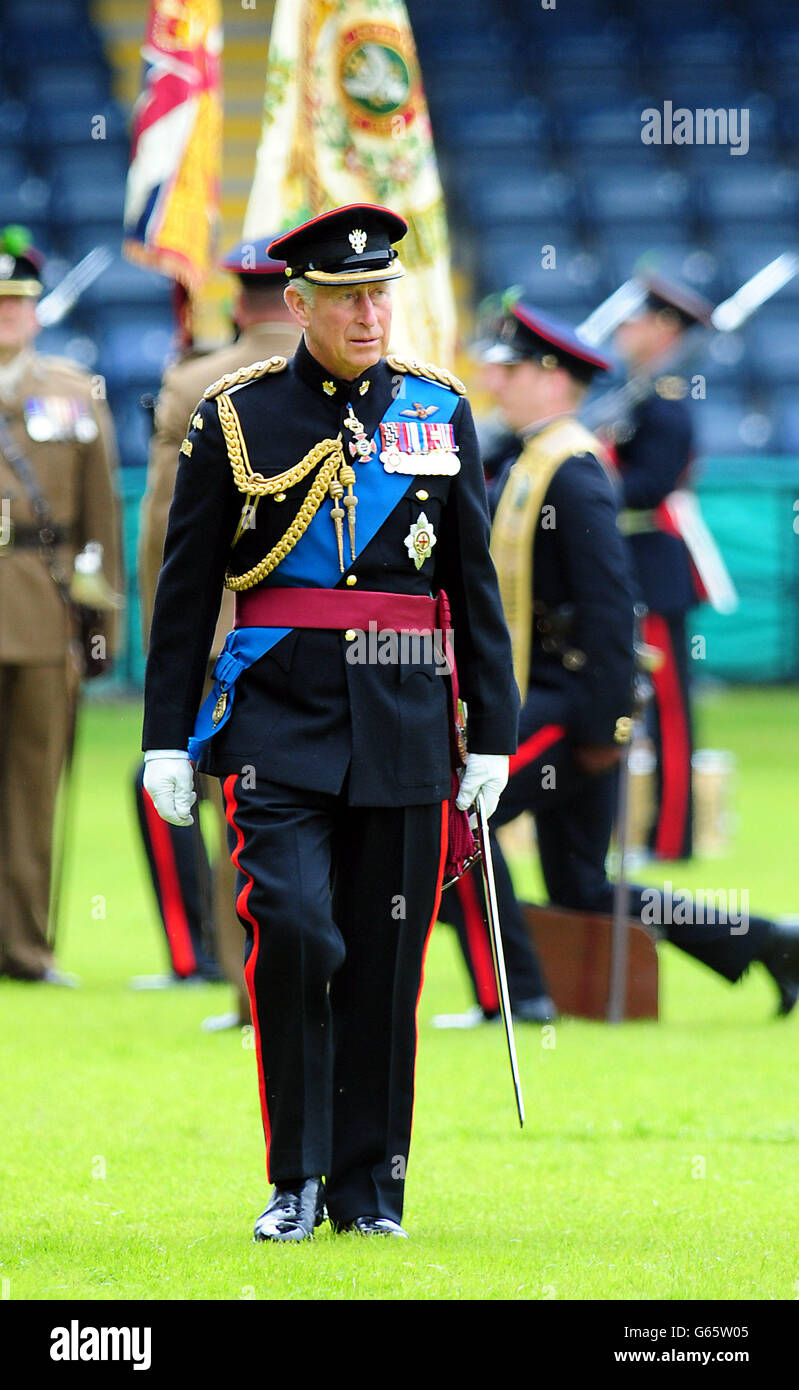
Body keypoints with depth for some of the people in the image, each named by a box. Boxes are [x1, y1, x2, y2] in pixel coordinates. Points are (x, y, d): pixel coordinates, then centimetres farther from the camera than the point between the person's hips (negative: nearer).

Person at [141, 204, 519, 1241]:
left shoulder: (441, 411, 8)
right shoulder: (237, 418, 1)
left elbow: (475, 585, 11)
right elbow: (185, 590, 4)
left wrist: (492, 735, 7)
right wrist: (168, 738, 0)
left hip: (405, 727, 2)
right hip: (282, 720, -2)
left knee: (386, 959, 5)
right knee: (293, 932, -16)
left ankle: (369, 1186, 17)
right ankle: (298, 1181, -2)